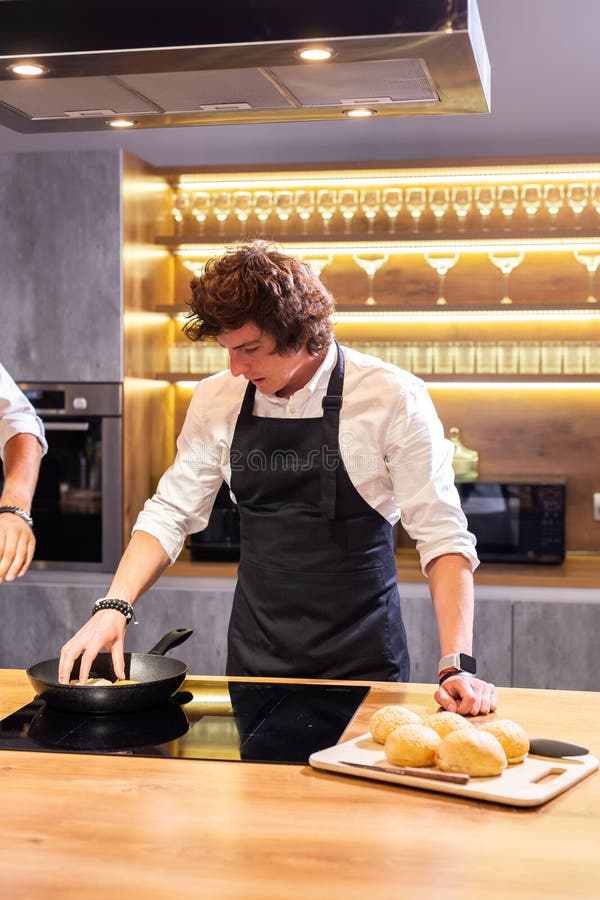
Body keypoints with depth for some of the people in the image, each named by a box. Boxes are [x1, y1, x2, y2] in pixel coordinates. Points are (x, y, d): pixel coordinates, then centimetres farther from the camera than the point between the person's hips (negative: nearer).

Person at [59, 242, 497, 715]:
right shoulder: (217, 399, -2)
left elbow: (443, 535, -14)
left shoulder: (393, 398, -14)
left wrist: (457, 666, -22)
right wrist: (114, 606, -9)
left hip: (361, 657, -3)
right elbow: (170, 515, 5)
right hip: (254, 655, 4)